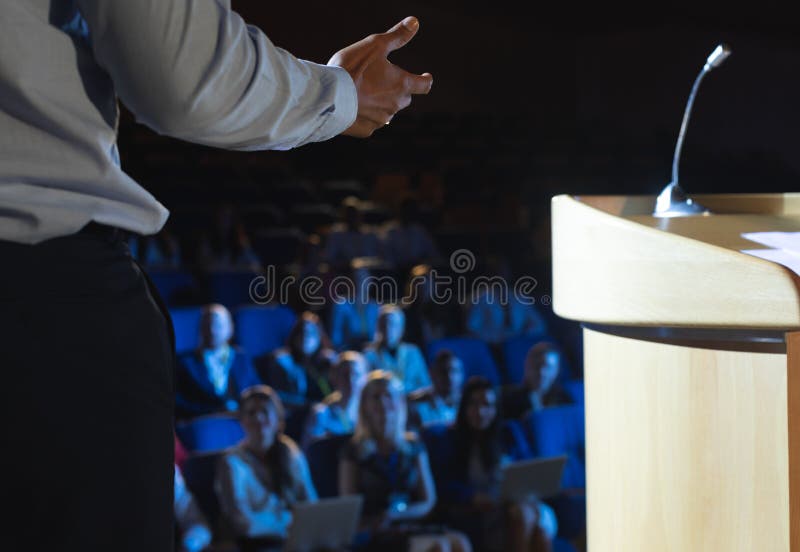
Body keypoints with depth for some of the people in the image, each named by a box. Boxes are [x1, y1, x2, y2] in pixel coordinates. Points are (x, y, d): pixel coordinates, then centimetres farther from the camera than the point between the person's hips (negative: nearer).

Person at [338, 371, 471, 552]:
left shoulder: (413, 447, 15)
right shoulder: (355, 451, 5)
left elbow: (428, 502, 12)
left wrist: (394, 514, -6)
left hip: (410, 527, 4)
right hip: (374, 535, -4)